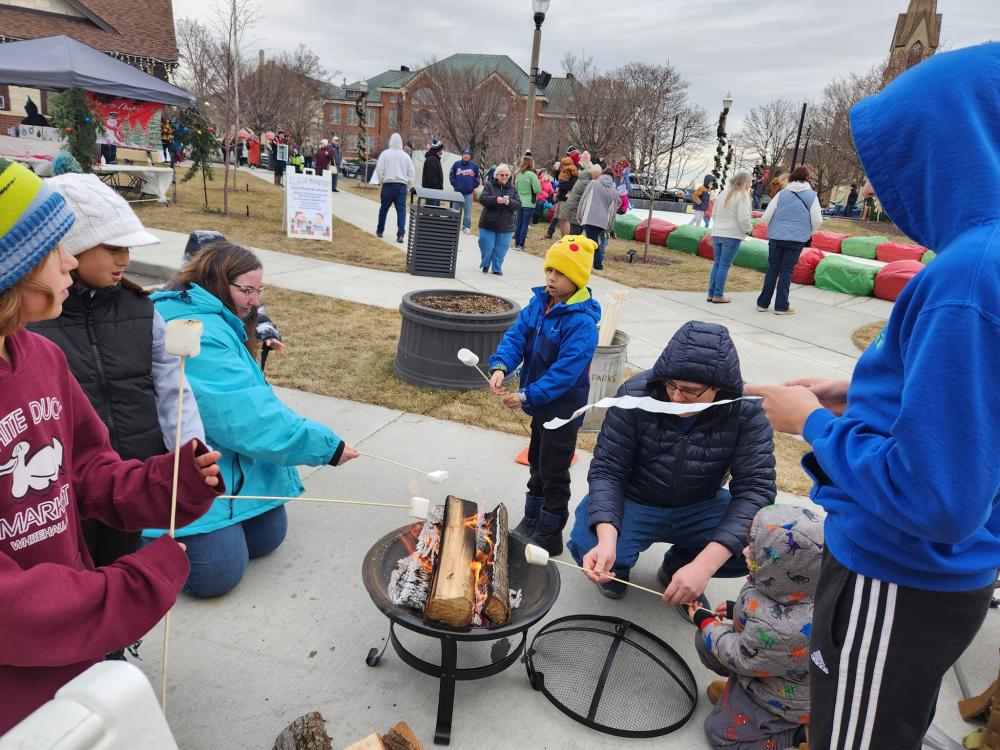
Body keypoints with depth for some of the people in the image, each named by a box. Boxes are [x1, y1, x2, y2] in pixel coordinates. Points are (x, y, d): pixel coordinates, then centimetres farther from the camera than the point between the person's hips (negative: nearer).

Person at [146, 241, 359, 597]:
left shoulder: (214, 323, 12)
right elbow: (246, 415, -29)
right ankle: (142, 534, 9)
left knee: (267, 538, 5)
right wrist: (326, 446, -25)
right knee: (218, 573, -14)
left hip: (229, 464, 10)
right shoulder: (199, 333, -23)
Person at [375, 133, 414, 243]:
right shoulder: (406, 156, 6)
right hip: (402, 185, 1)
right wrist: (407, 185, 12)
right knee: (401, 210, -1)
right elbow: (411, 173, 6)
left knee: (384, 208, 14)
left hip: (388, 185, -1)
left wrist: (382, 181, 7)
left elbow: (379, 170, -5)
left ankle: (379, 231, 27)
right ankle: (400, 234, -12)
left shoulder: (385, 153, -1)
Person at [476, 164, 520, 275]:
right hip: (488, 223, -2)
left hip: (506, 226, 2)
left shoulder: (512, 189, 6)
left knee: (501, 249, 4)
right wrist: (495, 199, -28)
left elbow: (518, 204, 2)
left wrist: (509, 202, -20)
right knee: (486, 247, 2)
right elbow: (482, 198, -13)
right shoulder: (489, 185, -1)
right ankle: (485, 265, 26)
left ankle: (497, 268, 19)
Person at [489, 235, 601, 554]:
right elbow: (517, 335, -6)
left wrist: (527, 396, -32)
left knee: (553, 475, 6)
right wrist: (501, 366, -25)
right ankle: (531, 522, 40)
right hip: (540, 405, 8)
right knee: (537, 466, 22)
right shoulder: (539, 302, -2)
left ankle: (549, 537, 22)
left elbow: (565, 371, -29)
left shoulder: (582, 322, -24)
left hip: (562, 409, -8)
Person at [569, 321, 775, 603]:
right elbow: (607, 470, -20)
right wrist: (607, 541, -38)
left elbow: (755, 487, -25)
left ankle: (678, 565, 6)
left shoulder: (747, 410, -20)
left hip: (700, 507, 2)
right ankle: (617, 567, 10)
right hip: (632, 503, -1)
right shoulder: (635, 394, -23)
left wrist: (704, 565, -38)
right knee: (590, 548, -30)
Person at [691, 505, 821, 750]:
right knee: (705, 640, 6)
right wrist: (740, 610, 3)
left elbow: (740, 658, -23)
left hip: (788, 700, -7)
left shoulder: (776, 630, -45)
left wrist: (706, 622, -10)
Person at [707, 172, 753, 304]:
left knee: (717, 263, 11)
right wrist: (748, 229, 2)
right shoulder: (742, 196, -10)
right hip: (732, 235, -6)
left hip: (717, 233, 6)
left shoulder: (723, 193, 12)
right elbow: (743, 218, -15)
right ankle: (718, 294, 2)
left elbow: (714, 212, 19)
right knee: (724, 265, -2)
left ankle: (711, 293, 13)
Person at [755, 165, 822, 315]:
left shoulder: (782, 193, 3)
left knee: (772, 269, 10)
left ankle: (763, 303, 13)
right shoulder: (812, 196, 2)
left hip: (776, 237, 1)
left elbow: (766, 217, -1)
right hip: (797, 239, -1)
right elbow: (817, 221, -1)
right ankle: (781, 306, 7)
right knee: (786, 271, 5)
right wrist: (808, 232, 18)